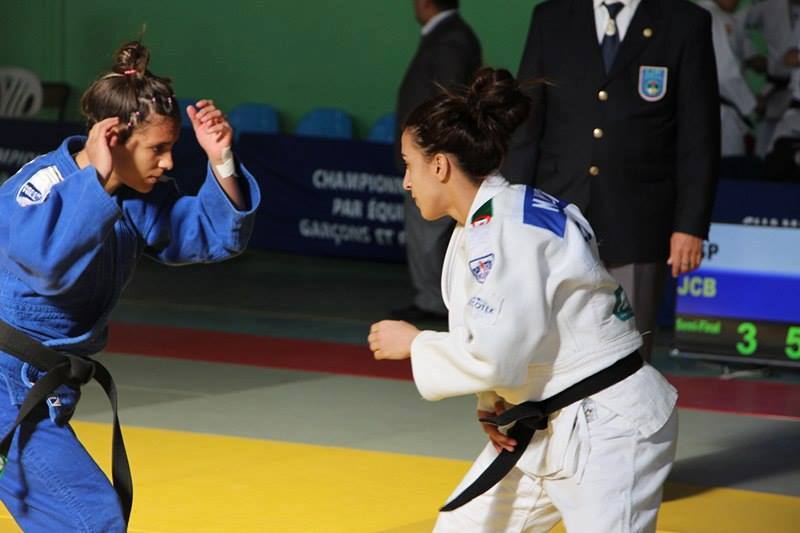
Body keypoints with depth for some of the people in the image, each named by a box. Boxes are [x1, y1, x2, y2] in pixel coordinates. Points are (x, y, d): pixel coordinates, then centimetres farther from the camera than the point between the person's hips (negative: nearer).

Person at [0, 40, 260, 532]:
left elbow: (218, 235, 7)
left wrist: (221, 162, -9)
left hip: (41, 389, 9)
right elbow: (50, 262, -40)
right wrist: (97, 178, -37)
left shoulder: (139, 198, 3)